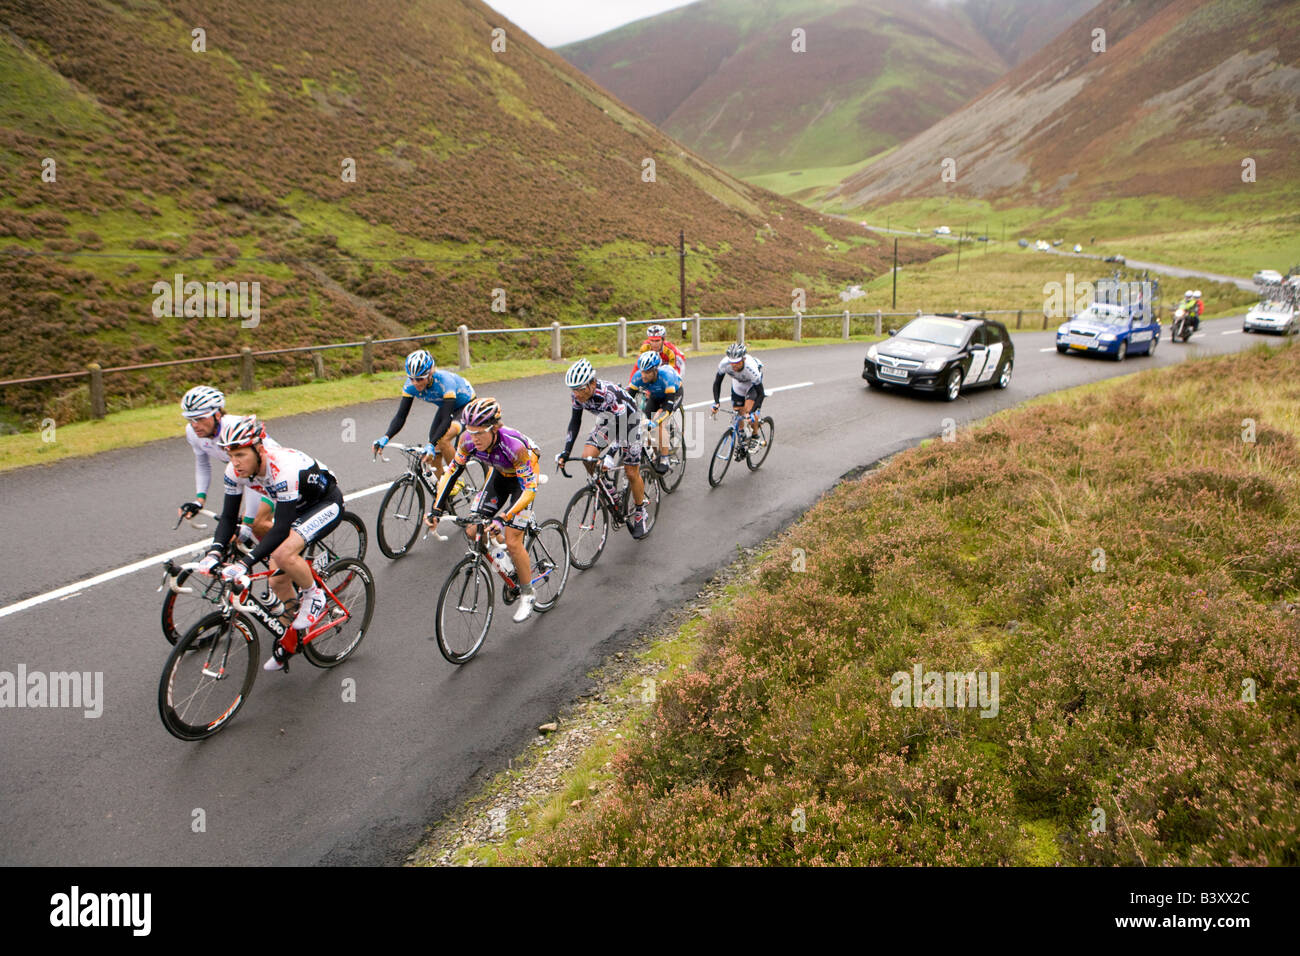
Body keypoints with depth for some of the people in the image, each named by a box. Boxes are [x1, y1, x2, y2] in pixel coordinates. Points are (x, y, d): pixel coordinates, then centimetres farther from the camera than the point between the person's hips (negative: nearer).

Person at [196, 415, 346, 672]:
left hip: (327, 504, -7)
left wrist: (245, 562, -43)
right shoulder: (236, 470, -16)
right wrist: (214, 552, -25)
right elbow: (229, 516, -8)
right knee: (278, 581, 3)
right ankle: (290, 640, 25)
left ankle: (314, 595, -4)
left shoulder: (284, 468, -37)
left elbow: (282, 527, -37)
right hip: (297, 507, 8)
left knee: (284, 553, -32)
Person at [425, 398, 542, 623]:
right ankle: (517, 564, 19)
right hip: (499, 474, 6)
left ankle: (527, 594, 9)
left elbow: (530, 490, -37)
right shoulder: (469, 440, -25)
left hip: (524, 477, -6)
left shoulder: (513, 445, -39)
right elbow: (452, 471, -12)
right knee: (473, 532, -6)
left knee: (512, 542, -13)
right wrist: (436, 508, -21)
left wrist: (504, 518, -48)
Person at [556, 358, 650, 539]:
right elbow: (575, 421, -9)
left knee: (632, 472, -4)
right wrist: (566, 451, -17)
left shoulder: (608, 394, -39)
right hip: (607, 421, 6)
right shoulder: (578, 394, -19)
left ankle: (640, 513, 16)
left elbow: (622, 424, -40)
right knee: (587, 456, -17)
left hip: (628, 419, -6)